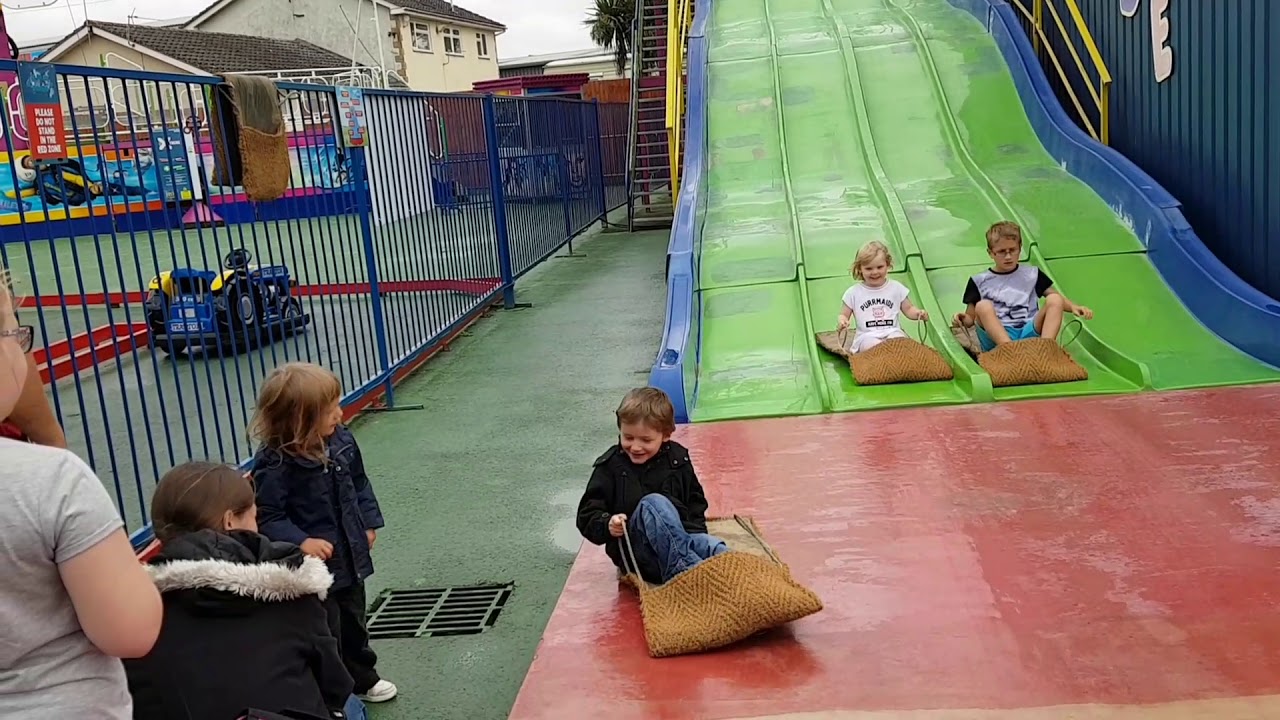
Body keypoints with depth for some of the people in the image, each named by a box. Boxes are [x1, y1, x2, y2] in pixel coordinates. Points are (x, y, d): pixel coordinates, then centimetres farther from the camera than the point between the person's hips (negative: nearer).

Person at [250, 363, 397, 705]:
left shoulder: (342, 440, -6)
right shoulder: (275, 465, -25)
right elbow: (267, 517, -22)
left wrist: (368, 523, 10)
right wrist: (301, 542, -31)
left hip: (350, 558, 7)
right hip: (313, 566, -7)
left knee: (353, 622, 25)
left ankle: (363, 678, 46)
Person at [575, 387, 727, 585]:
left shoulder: (678, 458, 9)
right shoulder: (610, 466, 1)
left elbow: (696, 501, 20)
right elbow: (587, 516, 2)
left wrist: (693, 530, -1)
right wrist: (607, 525, -21)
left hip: (681, 538, 3)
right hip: (635, 555, -3)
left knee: (714, 548, -30)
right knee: (653, 503, -33)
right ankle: (684, 567, -46)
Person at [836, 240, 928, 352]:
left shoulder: (896, 287, 11)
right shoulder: (854, 292, 8)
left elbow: (908, 309, 19)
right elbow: (844, 315, 12)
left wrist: (918, 313, -4)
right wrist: (841, 321, -12)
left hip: (892, 332, 1)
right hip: (867, 336, -1)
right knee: (875, 347, -36)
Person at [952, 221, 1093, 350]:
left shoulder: (1032, 274, 22)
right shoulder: (979, 281, 16)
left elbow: (1057, 299, 17)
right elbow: (971, 318, 13)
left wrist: (1073, 307, -4)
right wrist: (963, 319, -10)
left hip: (1030, 333, 2)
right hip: (997, 337, -1)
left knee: (1054, 299, -19)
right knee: (983, 306, -29)